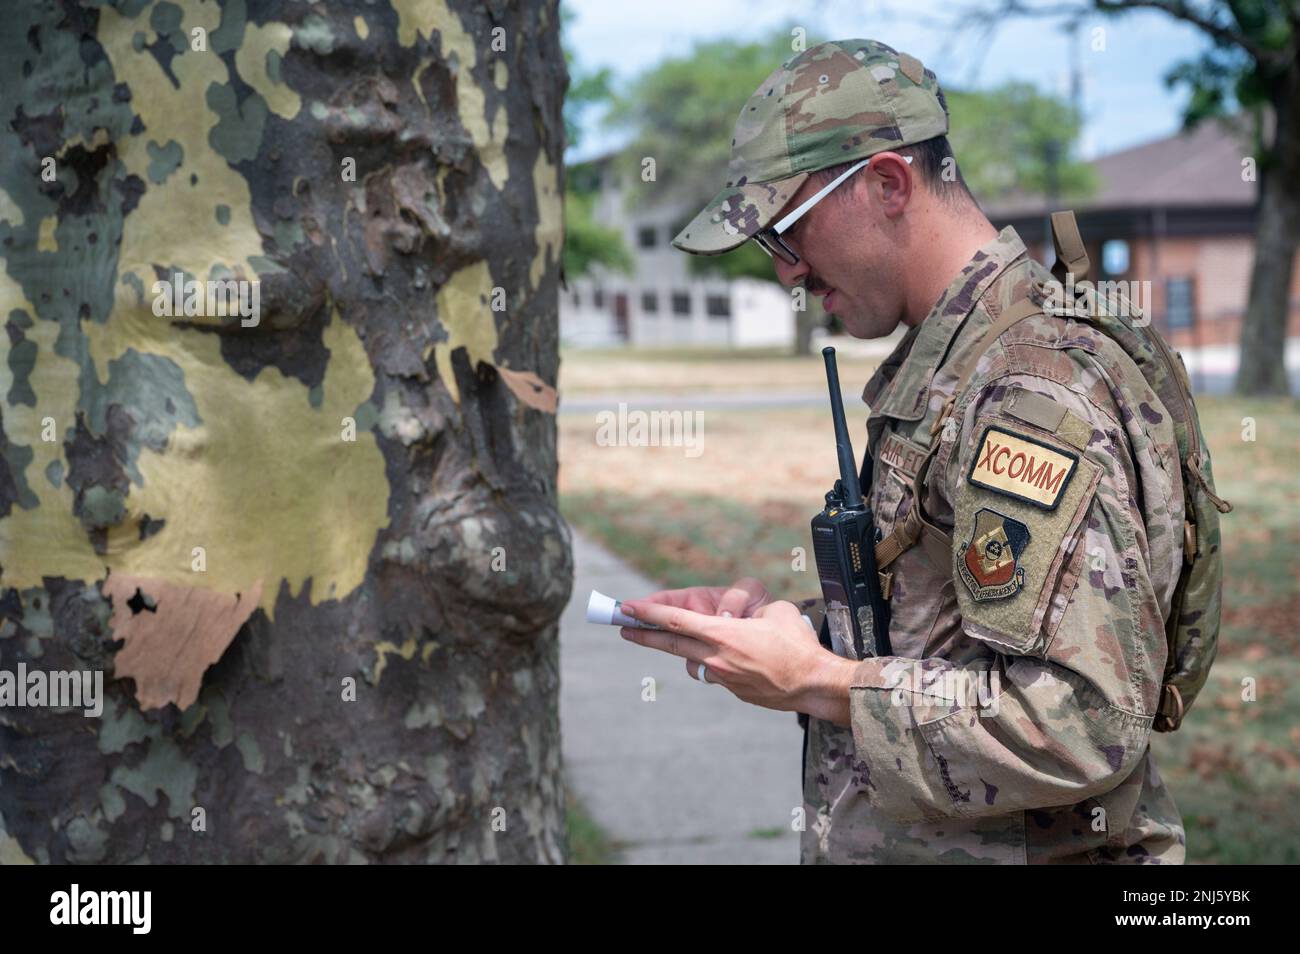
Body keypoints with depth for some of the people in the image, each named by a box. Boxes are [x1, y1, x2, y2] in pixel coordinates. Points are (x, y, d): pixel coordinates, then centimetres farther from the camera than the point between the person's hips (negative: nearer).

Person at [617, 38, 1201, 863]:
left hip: (1021, 844, -9)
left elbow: (1081, 722, -29)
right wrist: (783, 621, 2)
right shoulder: (944, 366, 9)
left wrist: (816, 683, -21)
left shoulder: (1035, 392, -23)